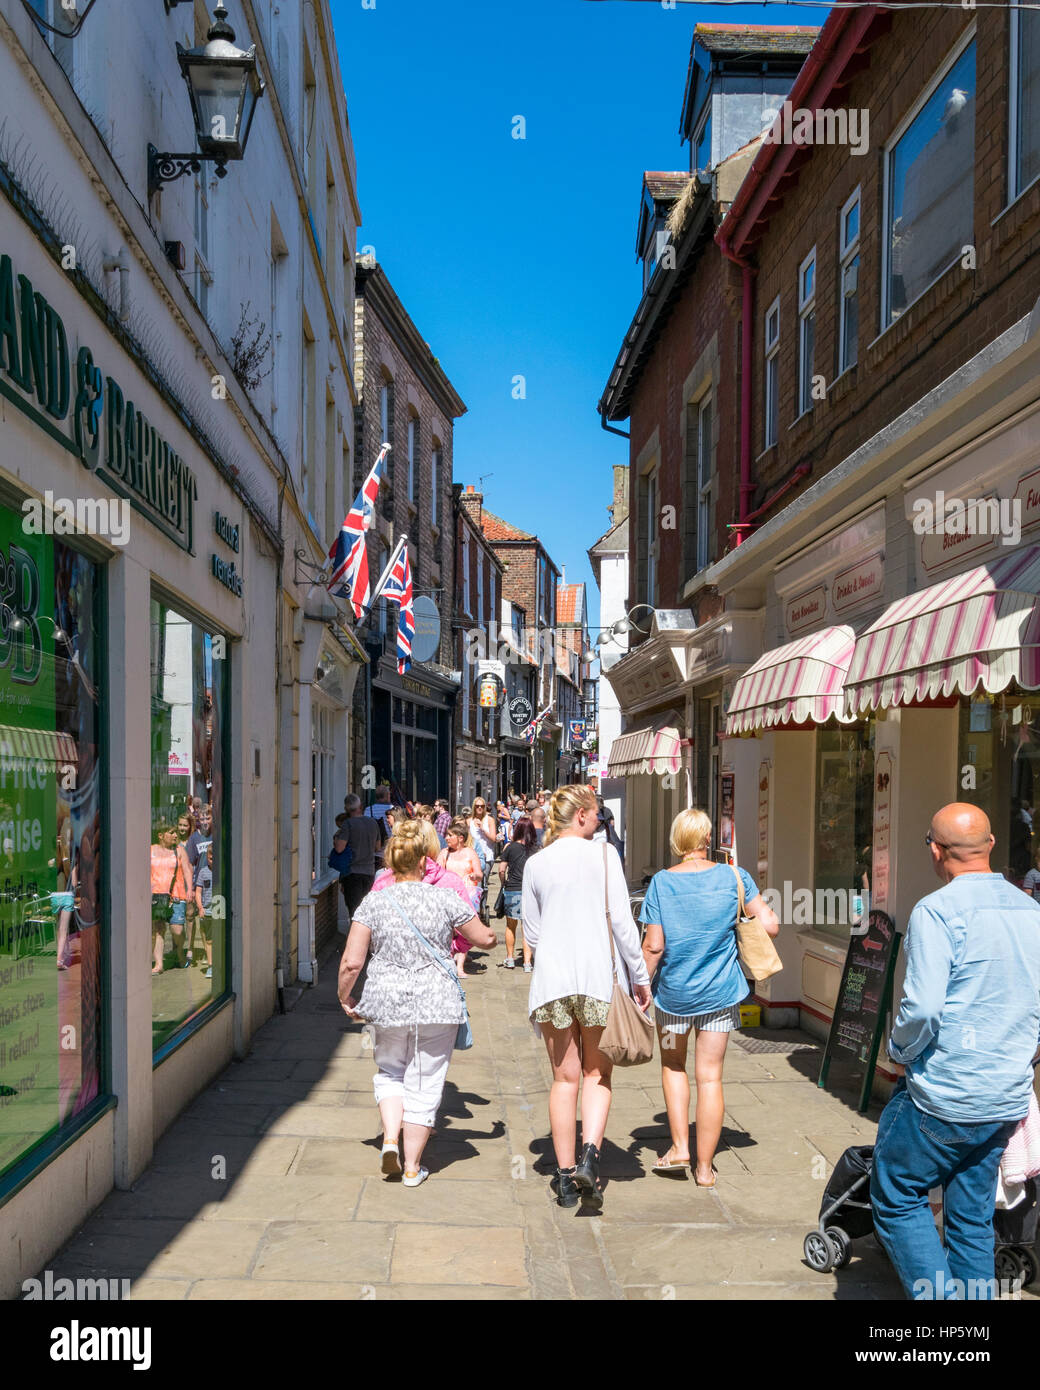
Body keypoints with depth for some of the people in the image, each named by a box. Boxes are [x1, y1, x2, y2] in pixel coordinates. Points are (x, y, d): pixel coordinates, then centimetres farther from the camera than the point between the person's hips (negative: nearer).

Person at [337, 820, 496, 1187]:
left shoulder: (372, 903, -3)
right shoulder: (445, 899, -6)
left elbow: (351, 963, -6)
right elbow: (485, 939, 6)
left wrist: (345, 998, 11)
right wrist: (488, 933, 29)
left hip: (387, 1004, 1)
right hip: (437, 1005, -1)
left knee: (390, 1073, 23)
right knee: (424, 1082, 9)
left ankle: (390, 1139, 5)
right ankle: (412, 1167, 15)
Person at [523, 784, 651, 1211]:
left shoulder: (535, 864, 6)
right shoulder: (602, 855, -4)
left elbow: (530, 934, 10)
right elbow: (622, 922, -6)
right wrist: (640, 976, 2)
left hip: (551, 978, 3)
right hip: (598, 976, -2)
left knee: (565, 1077, 10)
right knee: (598, 1073, 11)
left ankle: (566, 1176, 13)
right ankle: (589, 1156, -9)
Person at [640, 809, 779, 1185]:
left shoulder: (661, 882, -9)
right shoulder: (733, 877, -7)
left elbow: (653, 946, -11)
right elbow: (770, 925, -7)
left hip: (673, 993, 0)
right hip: (719, 992, 1)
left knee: (673, 1066, 22)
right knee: (710, 1077, 7)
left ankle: (680, 1149, 18)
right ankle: (704, 1167, 13)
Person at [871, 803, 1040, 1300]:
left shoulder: (938, 911, -16)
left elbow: (923, 1007, -23)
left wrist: (900, 1051, -5)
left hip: (944, 1098, -7)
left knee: (896, 1198, 9)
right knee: (972, 1220, 15)